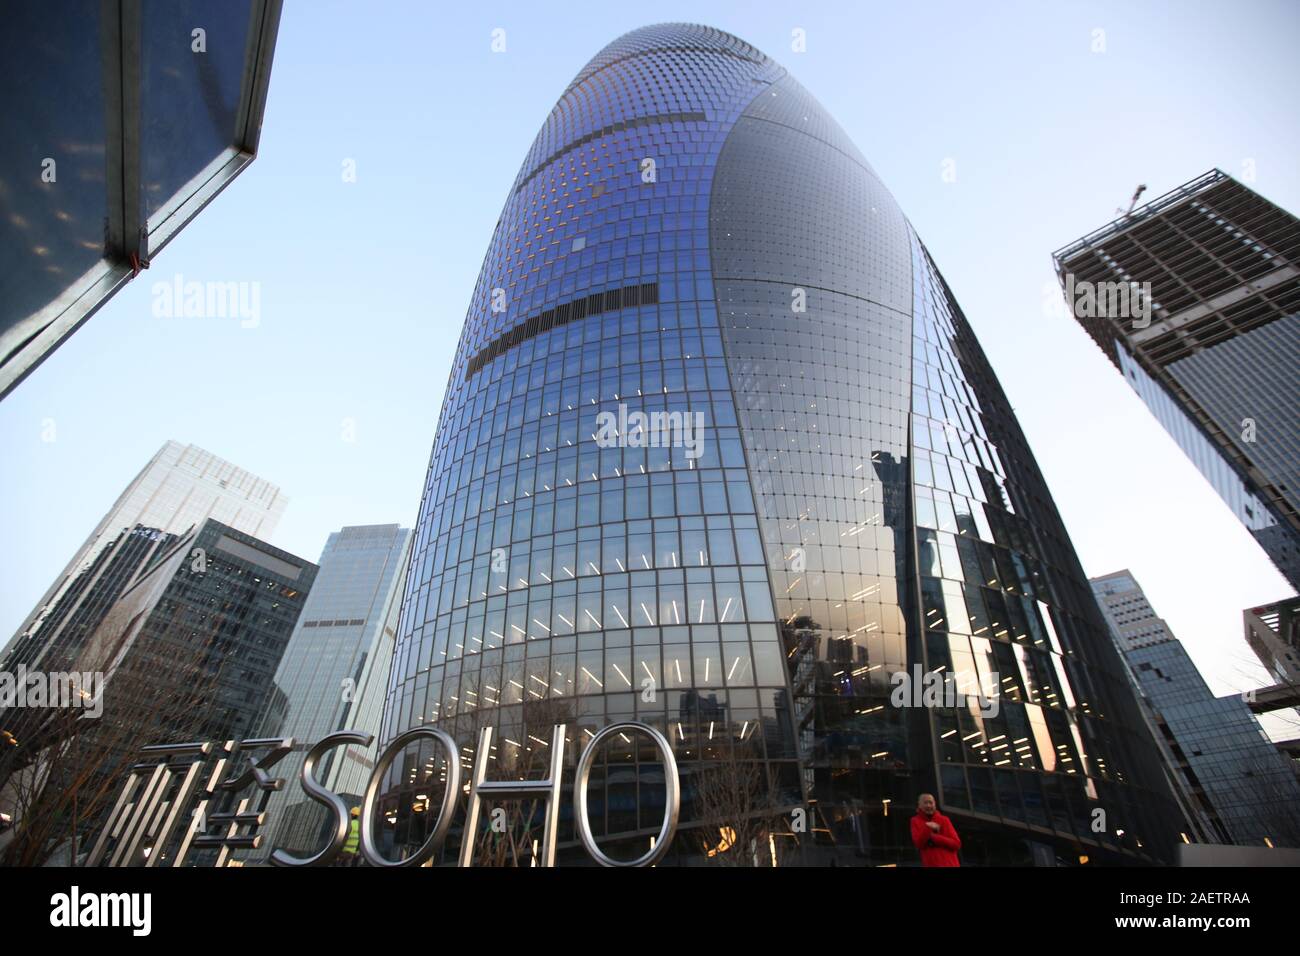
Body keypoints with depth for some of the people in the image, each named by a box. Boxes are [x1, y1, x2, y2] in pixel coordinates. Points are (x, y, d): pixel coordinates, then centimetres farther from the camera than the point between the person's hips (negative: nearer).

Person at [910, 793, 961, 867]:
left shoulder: (944, 820, 8)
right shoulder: (916, 821, 5)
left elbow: (956, 843, -1)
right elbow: (919, 843, -5)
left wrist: (934, 837, -10)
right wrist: (928, 828, -17)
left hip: (950, 864, 2)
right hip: (930, 865, -1)